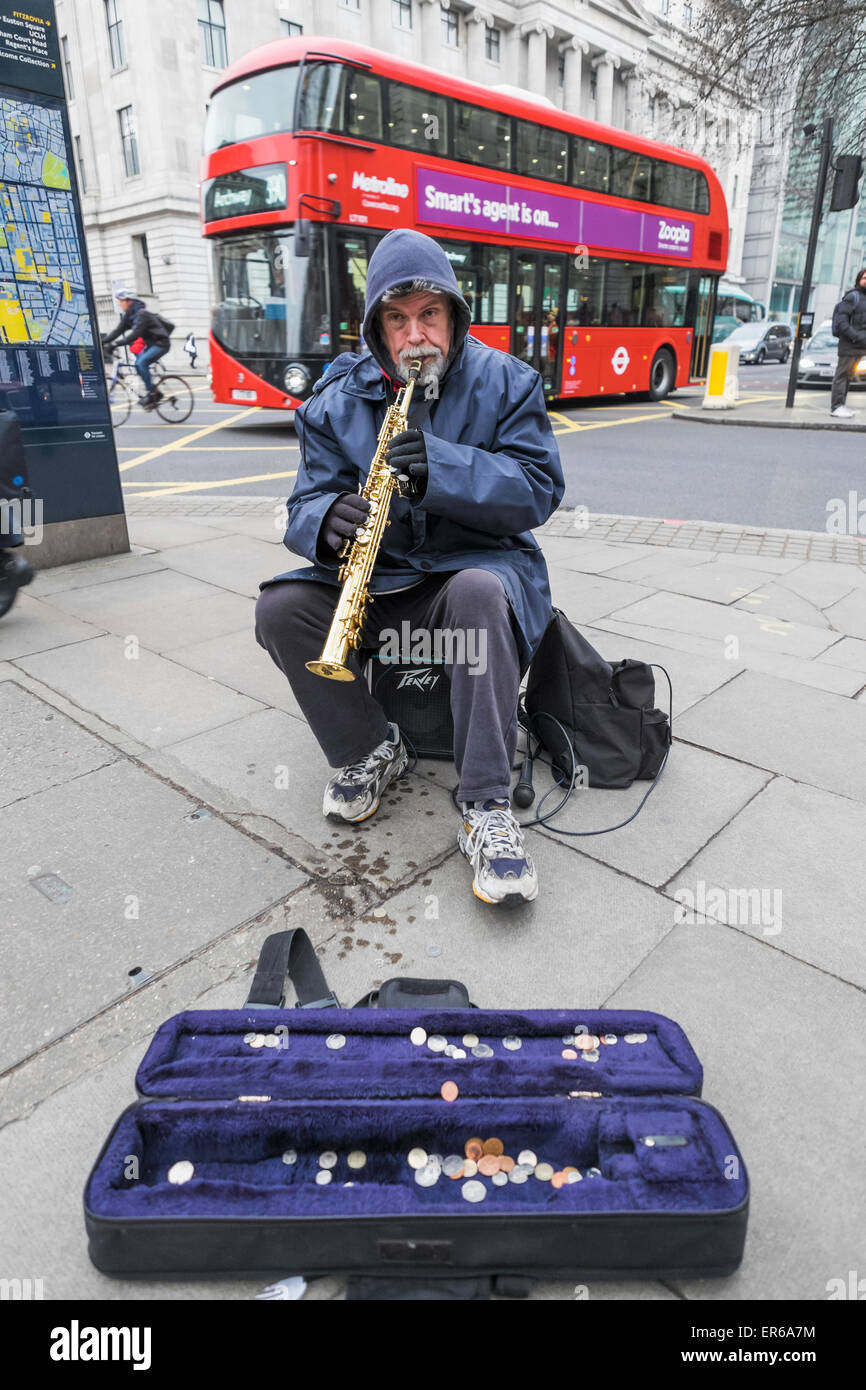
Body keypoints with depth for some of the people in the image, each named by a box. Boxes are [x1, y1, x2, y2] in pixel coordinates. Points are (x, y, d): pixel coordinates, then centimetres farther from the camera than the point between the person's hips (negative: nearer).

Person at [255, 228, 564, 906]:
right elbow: (306, 502, 1)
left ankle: (487, 808, -32)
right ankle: (371, 751, -2)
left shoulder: (503, 382, -2)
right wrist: (328, 519, -26)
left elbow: (539, 489, -11)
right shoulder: (338, 400, 4)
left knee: (481, 593, -38)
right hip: (374, 575, 3)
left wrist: (442, 468, -27)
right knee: (279, 609, -20)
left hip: (475, 564, -3)